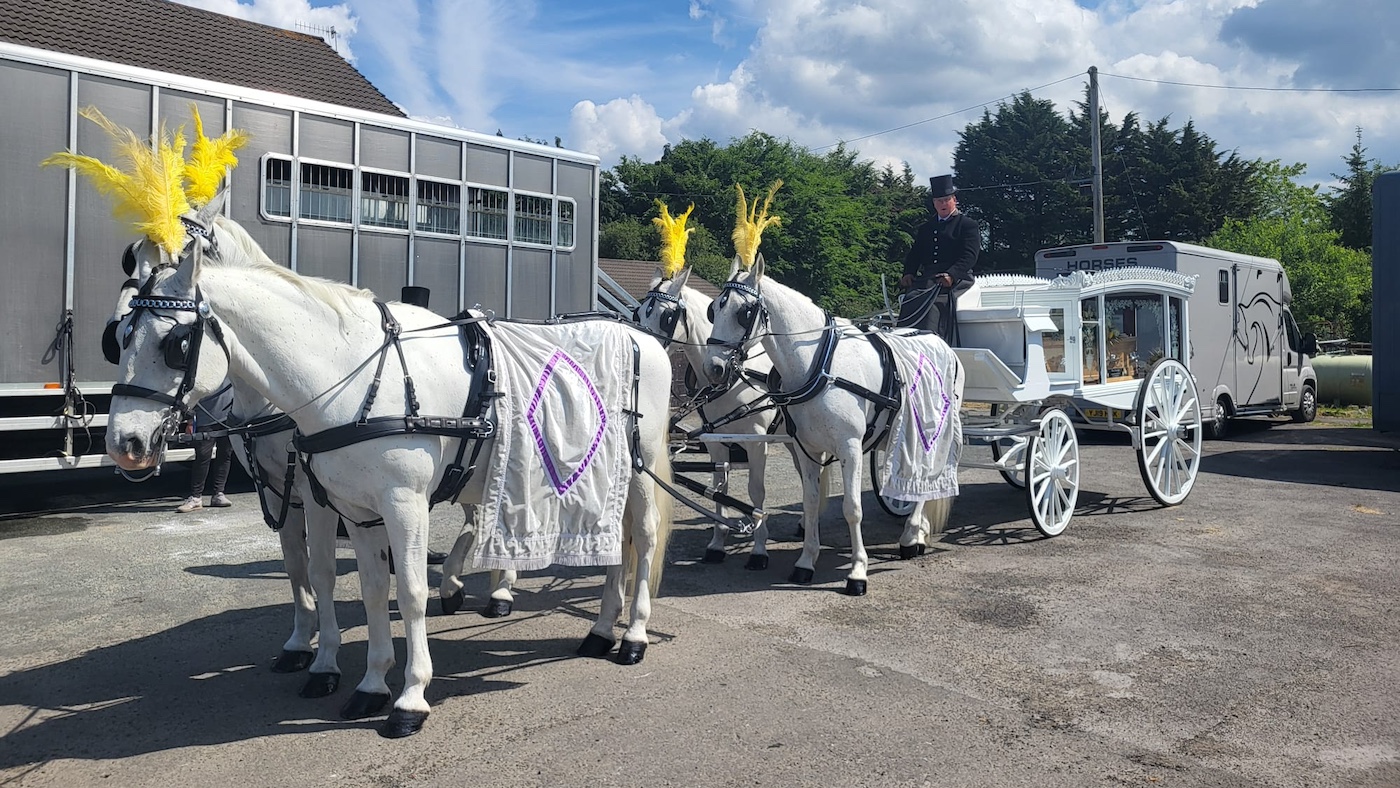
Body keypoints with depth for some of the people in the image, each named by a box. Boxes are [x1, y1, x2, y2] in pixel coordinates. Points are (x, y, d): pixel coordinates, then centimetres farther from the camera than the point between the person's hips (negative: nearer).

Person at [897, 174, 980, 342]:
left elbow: (970, 256, -3)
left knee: (933, 302, -34)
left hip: (956, 279, -4)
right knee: (909, 300, -28)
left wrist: (951, 275, -21)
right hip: (927, 280, 4)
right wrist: (908, 274, 1)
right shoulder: (926, 227, 28)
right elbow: (914, 254, 24)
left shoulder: (969, 225, 10)